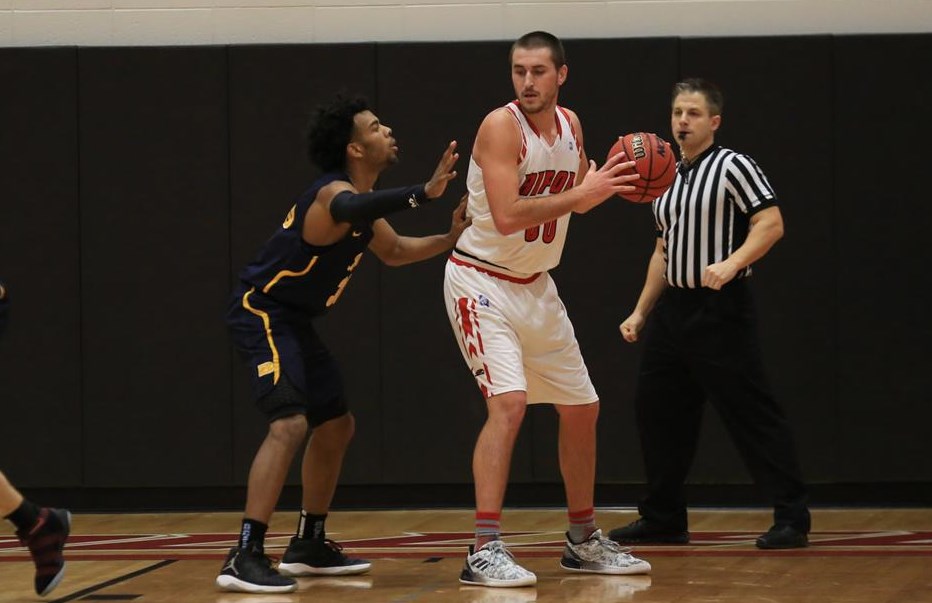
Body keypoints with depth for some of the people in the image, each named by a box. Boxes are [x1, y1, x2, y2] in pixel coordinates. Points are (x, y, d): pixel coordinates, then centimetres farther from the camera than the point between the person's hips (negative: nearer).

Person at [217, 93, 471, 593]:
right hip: (262, 312, -11)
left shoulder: (361, 198, 9)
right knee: (289, 424, -24)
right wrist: (425, 192, -54)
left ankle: (308, 546, 29)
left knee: (336, 425, 18)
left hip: (294, 320, 11)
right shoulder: (335, 192, -22)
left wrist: (450, 240, 13)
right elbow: (350, 211, -49)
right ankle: (244, 558, -28)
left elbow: (392, 251, 28)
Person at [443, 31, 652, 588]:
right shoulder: (501, 126, -20)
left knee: (582, 409, 14)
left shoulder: (570, 124, 3)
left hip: (534, 285, 8)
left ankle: (585, 542, 29)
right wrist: (579, 195, -30)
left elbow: (577, 197, 17)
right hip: (482, 282, -8)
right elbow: (506, 216, -29)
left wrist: (613, 179, -2)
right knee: (508, 402, -25)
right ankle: (485, 552, -24)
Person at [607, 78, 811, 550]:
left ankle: (791, 518, -6)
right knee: (656, 410, 9)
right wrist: (641, 312, 21)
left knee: (751, 413, -9)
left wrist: (731, 263, -30)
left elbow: (771, 223, -16)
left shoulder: (732, 167, -6)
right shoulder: (667, 178, 17)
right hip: (673, 311, 8)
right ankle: (663, 519, 19)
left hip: (720, 311, -8)